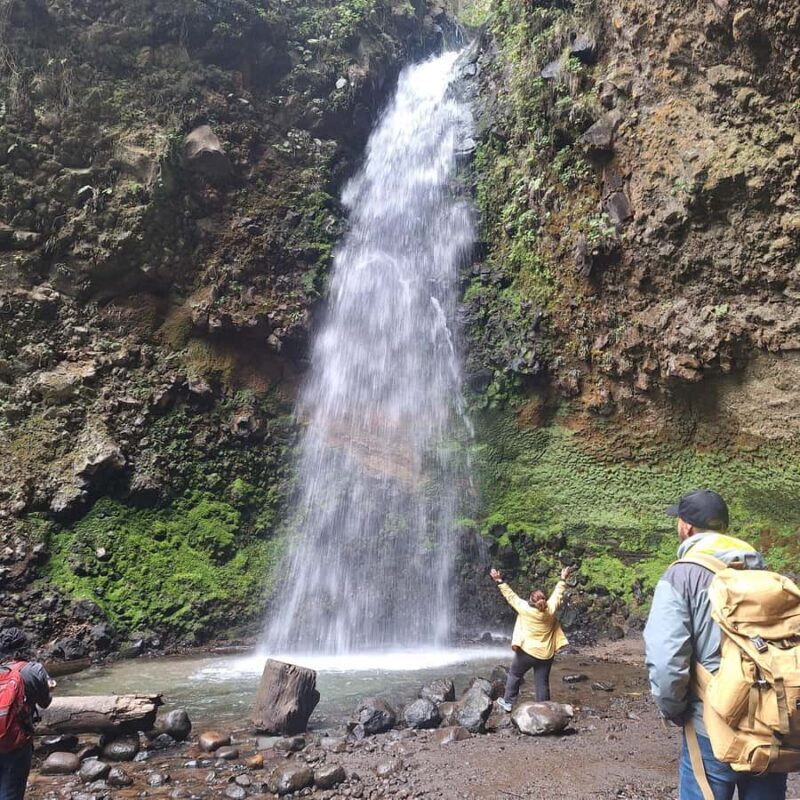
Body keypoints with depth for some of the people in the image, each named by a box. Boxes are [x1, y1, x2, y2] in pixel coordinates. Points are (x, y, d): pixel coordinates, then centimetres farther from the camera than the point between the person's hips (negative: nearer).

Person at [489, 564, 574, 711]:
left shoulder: (525, 609, -18)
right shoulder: (550, 610, -10)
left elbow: (511, 596, -8)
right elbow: (557, 594, 5)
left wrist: (500, 582, 2)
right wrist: (563, 579, 18)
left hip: (527, 651, -3)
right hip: (546, 654, 3)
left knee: (514, 675, 16)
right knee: (542, 683, 9)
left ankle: (508, 703, 24)